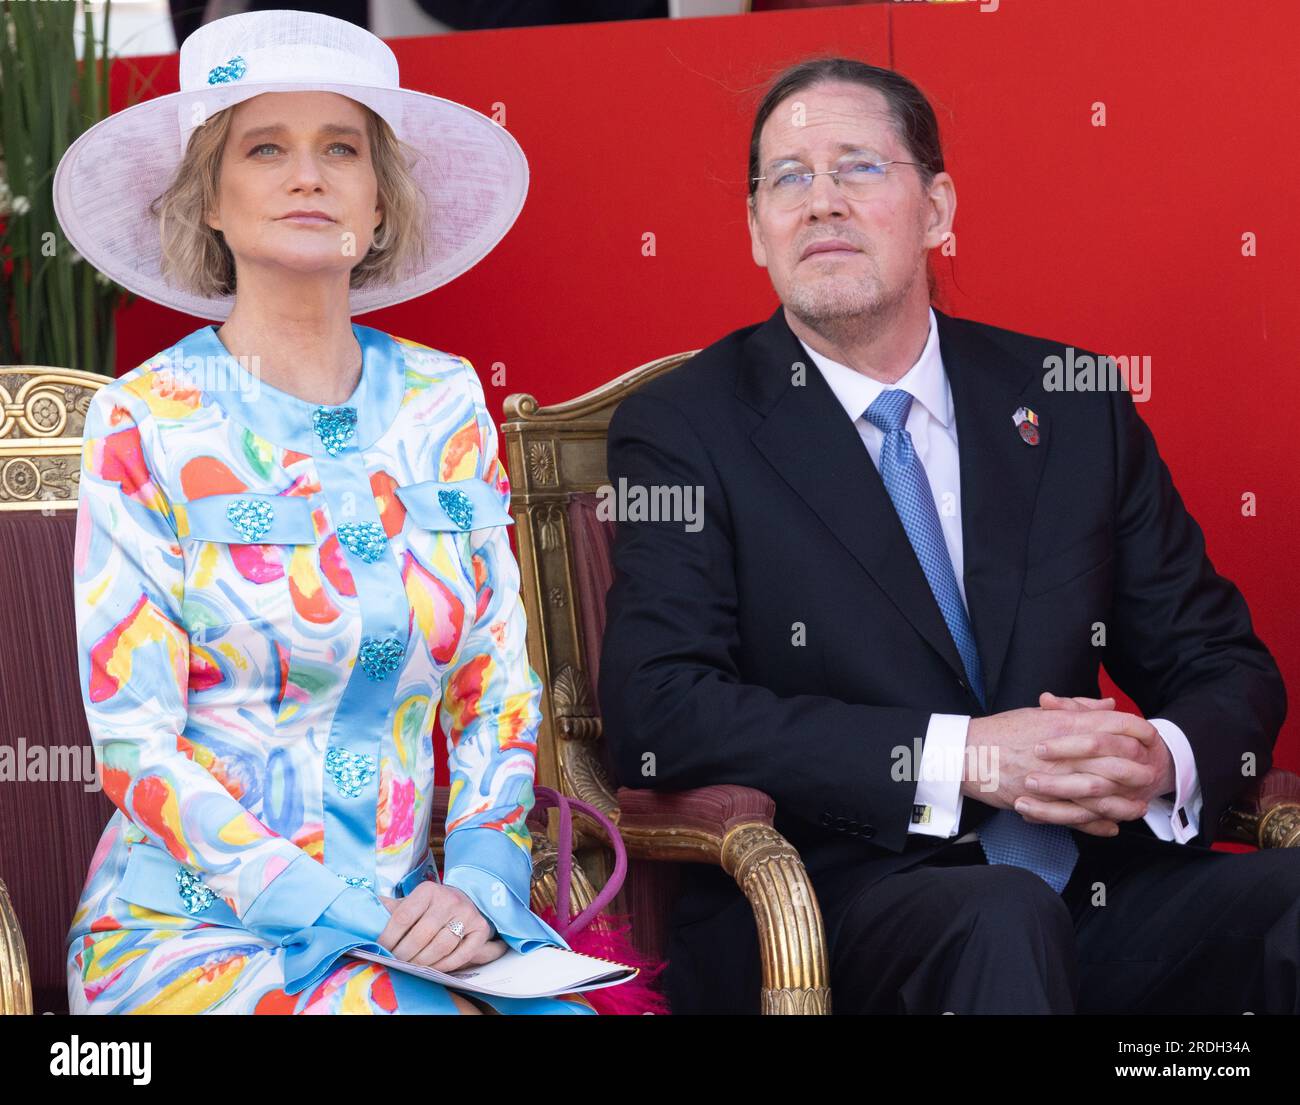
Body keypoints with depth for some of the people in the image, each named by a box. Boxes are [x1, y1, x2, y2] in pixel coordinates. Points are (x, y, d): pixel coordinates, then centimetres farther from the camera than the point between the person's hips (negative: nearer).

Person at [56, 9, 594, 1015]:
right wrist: (350, 920, -15)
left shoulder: (446, 405, 7)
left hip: (410, 924, 4)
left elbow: (499, 686, 10)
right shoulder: (145, 423, -4)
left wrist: (479, 885, -7)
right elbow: (138, 743, -7)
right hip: (193, 926, -4)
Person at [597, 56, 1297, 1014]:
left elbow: (1223, 664, 14)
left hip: (1093, 890, 5)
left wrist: (1166, 761, -12)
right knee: (1003, 918, -37)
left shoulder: (1075, 405, 11)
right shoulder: (682, 429, 1)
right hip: (829, 916, -4)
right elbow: (656, 712, -11)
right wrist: (960, 759, -19)